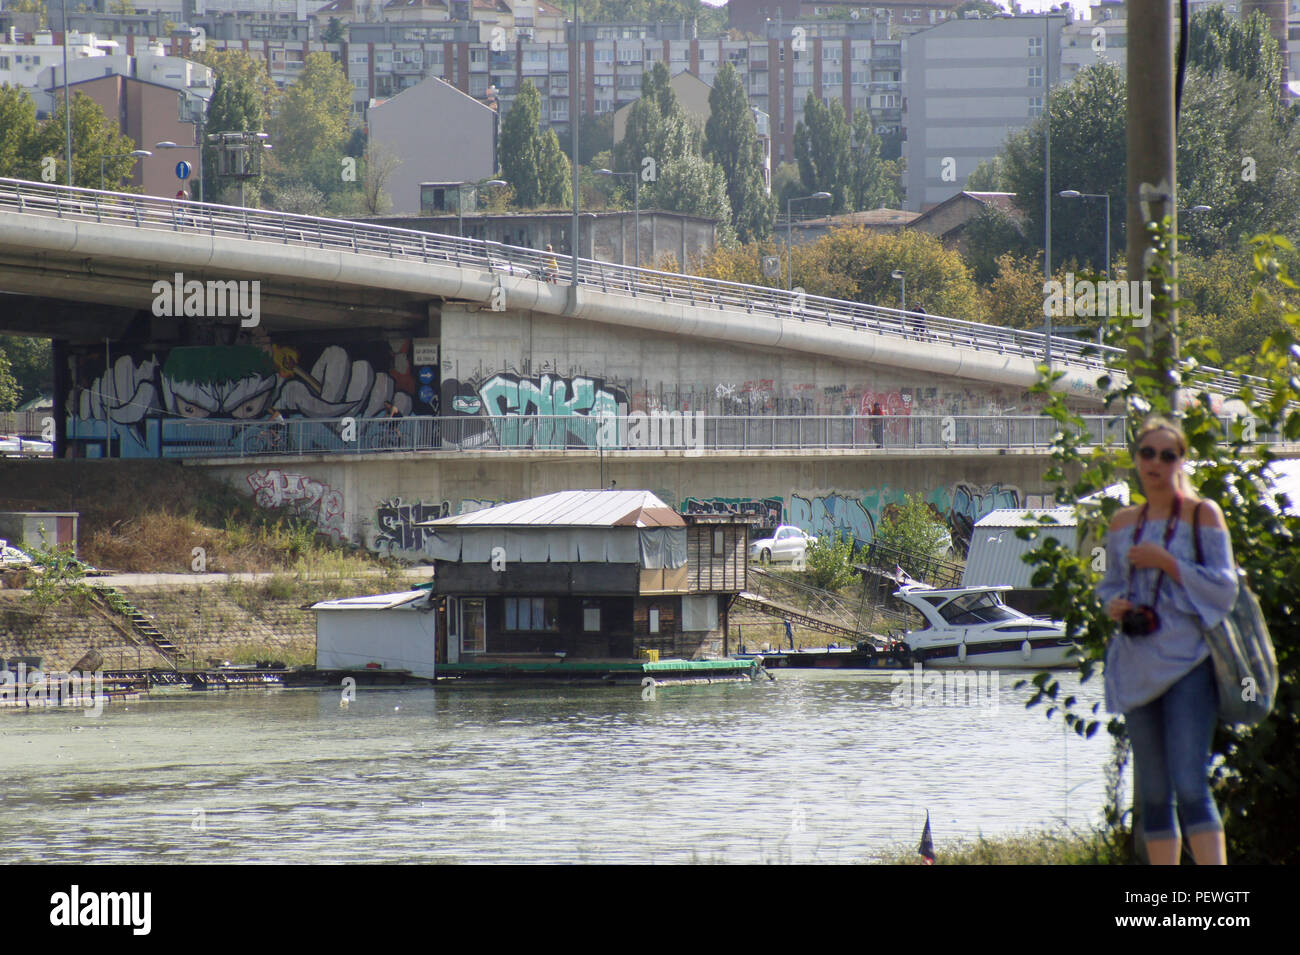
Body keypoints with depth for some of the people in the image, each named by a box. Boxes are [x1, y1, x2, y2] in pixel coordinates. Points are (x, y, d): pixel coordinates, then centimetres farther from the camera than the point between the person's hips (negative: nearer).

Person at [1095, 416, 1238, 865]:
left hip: (1186, 661, -5)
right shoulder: (1123, 524, 14)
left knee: (1189, 784, -18)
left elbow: (1224, 585, -5)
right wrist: (1113, 604, 1)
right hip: (1138, 667, 5)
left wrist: (1166, 562, -13)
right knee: (1152, 793, 6)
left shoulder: (1202, 514, 1)